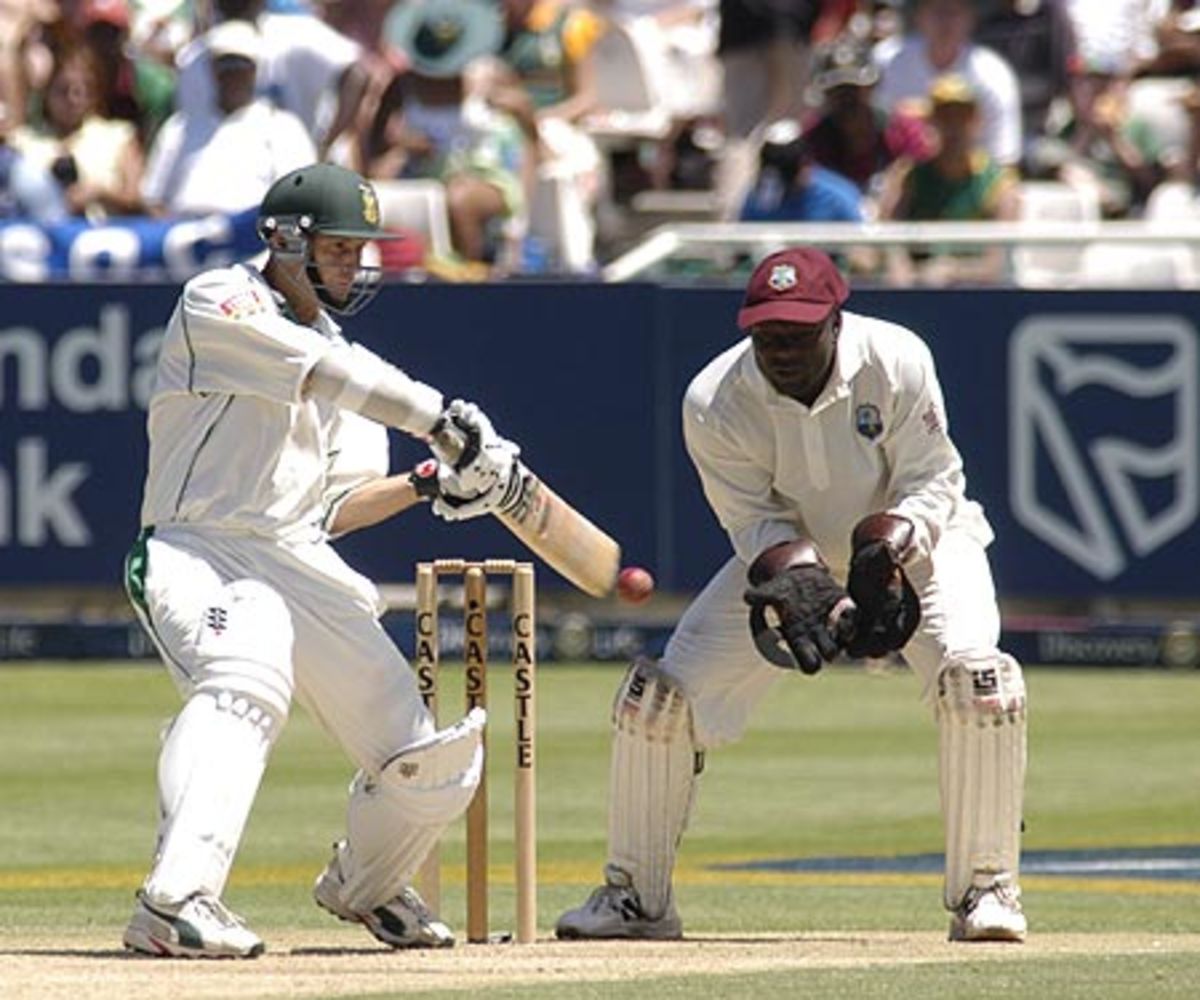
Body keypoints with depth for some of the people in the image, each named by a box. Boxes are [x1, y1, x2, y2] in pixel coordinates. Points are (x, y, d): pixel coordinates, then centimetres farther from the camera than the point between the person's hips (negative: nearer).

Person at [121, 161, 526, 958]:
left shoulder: (344, 356, 21)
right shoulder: (219, 306, -2)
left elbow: (335, 507, 14)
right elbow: (324, 375, -17)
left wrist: (431, 485, -2)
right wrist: (446, 422, -22)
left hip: (302, 566, 7)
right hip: (200, 556, -7)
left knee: (435, 769, 0)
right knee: (245, 681, -40)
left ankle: (363, 884, 33)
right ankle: (175, 900, -50)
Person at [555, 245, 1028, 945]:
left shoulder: (898, 362, -27)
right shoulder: (715, 402, -23)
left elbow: (933, 485, -19)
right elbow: (756, 521, -17)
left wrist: (884, 552, -37)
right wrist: (797, 583, -37)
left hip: (913, 541, -2)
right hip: (790, 554, 2)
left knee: (974, 675, -29)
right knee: (660, 696, -9)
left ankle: (986, 890, -15)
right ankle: (636, 897, 9)